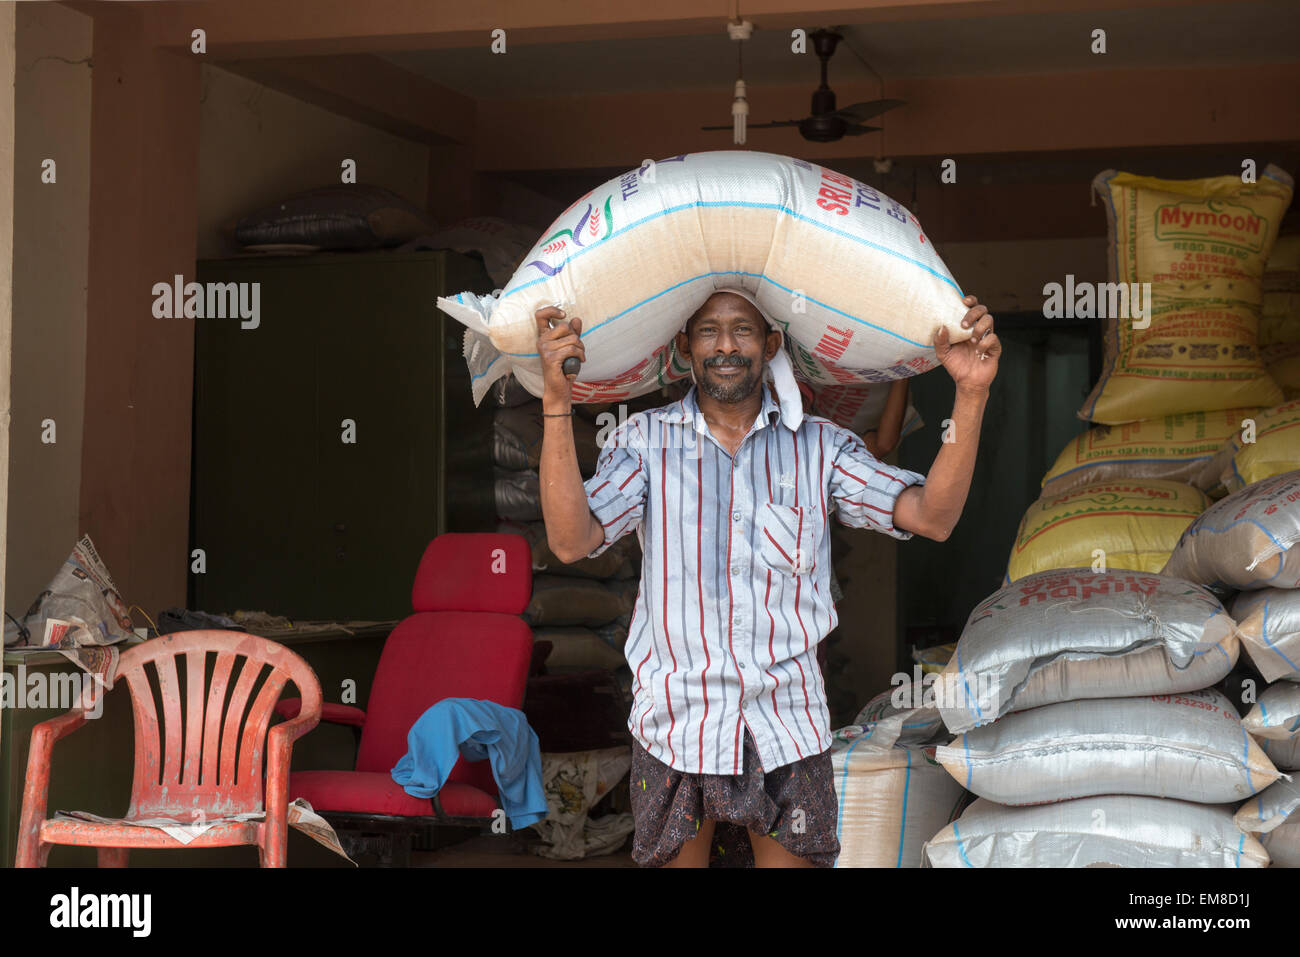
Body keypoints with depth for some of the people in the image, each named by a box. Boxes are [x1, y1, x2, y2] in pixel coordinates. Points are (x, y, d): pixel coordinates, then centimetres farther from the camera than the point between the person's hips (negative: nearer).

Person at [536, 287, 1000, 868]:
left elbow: (931, 516, -6)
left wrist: (971, 395, -17)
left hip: (788, 729, 1)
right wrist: (556, 400, -22)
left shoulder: (817, 446, 3)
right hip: (675, 726, 0)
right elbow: (571, 541, -14)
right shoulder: (646, 440, 1)